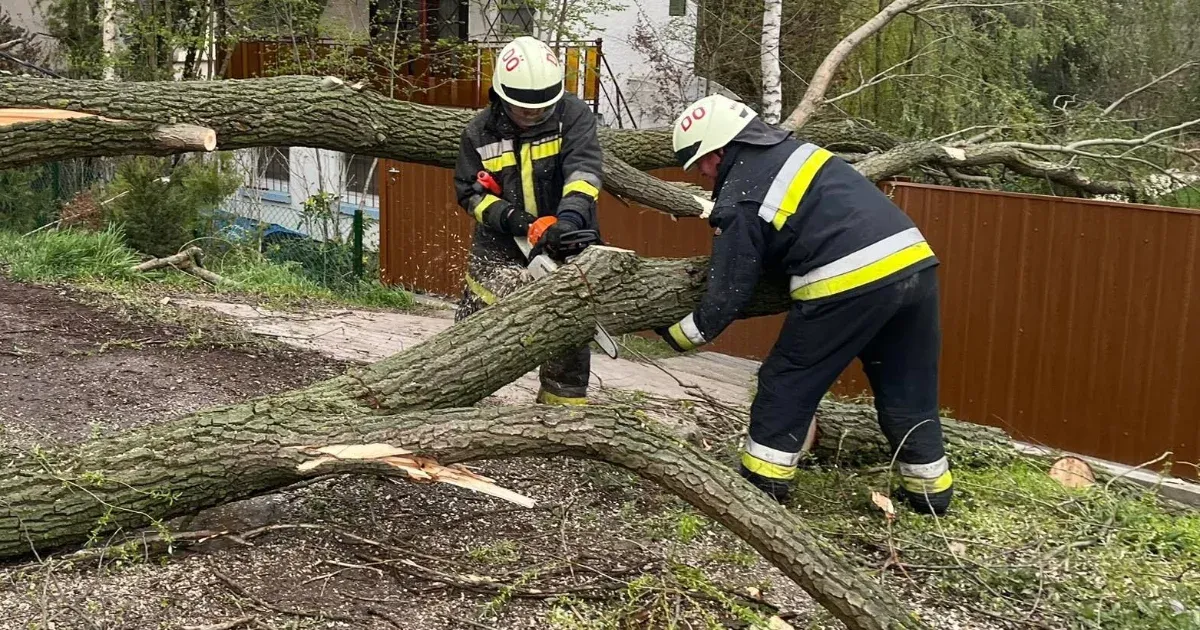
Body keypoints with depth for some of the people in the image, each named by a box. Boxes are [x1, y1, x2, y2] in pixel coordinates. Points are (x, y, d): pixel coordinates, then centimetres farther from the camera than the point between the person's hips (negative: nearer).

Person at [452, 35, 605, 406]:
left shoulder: (573, 115, -13)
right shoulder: (480, 132, -5)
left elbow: (583, 169, -26)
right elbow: (469, 192, -1)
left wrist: (570, 215, -45)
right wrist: (508, 216, -20)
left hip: (565, 245, -1)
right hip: (500, 247, 1)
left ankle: (564, 401, 23)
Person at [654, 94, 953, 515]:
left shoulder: (739, 203, -2)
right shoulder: (795, 147, 18)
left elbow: (726, 301, 1)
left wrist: (675, 336, 18)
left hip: (846, 285, -7)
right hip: (913, 261, 8)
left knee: (786, 385, 11)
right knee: (908, 393, 20)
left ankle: (762, 484, 18)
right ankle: (931, 490, 31)